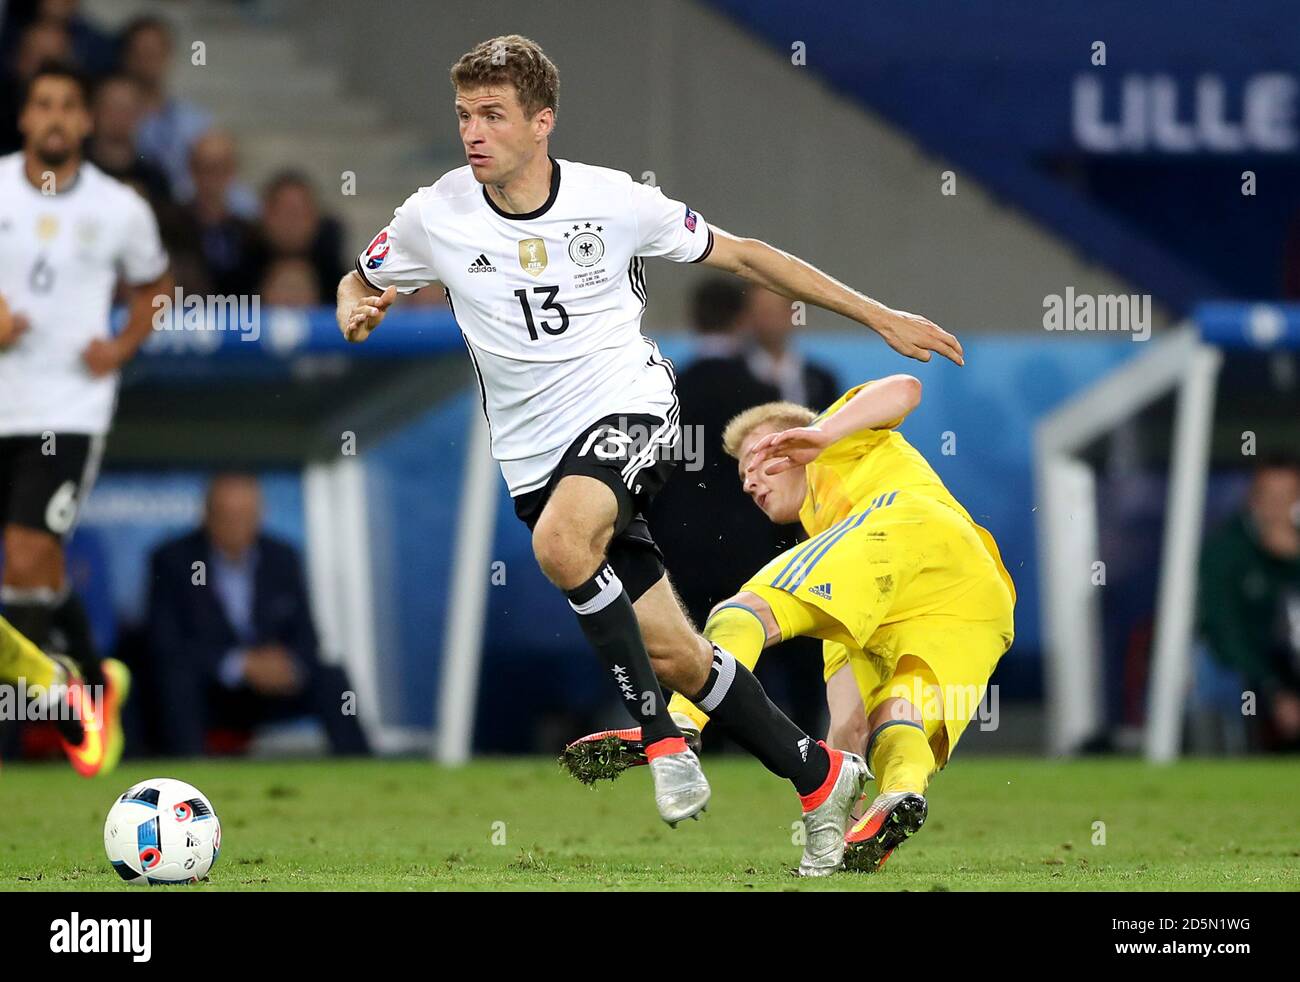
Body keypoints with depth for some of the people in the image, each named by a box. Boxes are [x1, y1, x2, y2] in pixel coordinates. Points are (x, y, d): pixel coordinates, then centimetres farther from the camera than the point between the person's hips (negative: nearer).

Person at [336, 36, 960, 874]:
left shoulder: (614, 201, -6)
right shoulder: (437, 217, -2)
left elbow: (741, 255, 5)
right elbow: (360, 283, 17)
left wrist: (879, 317, 6)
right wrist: (357, 313, -10)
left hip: (629, 408, -3)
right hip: (536, 454, 3)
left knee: (560, 542, -36)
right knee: (672, 654, 2)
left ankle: (662, 738, -22)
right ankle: (821, 778, 20)